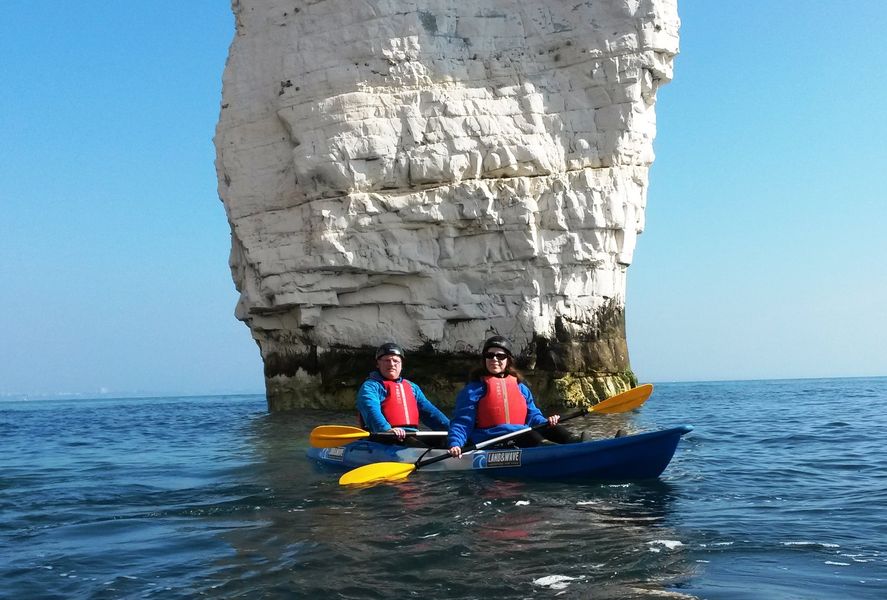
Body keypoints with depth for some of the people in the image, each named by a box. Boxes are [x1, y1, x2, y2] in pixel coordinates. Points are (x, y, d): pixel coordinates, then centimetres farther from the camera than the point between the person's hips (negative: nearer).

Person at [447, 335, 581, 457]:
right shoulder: (474, 389, 6)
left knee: (552, 429, -20)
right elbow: (461, 422, 0)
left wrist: (546, 422, -3)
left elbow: (532, 415, 20)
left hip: (523, 434, 5)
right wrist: (455, 444, -17)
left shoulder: (520, 387, 22)